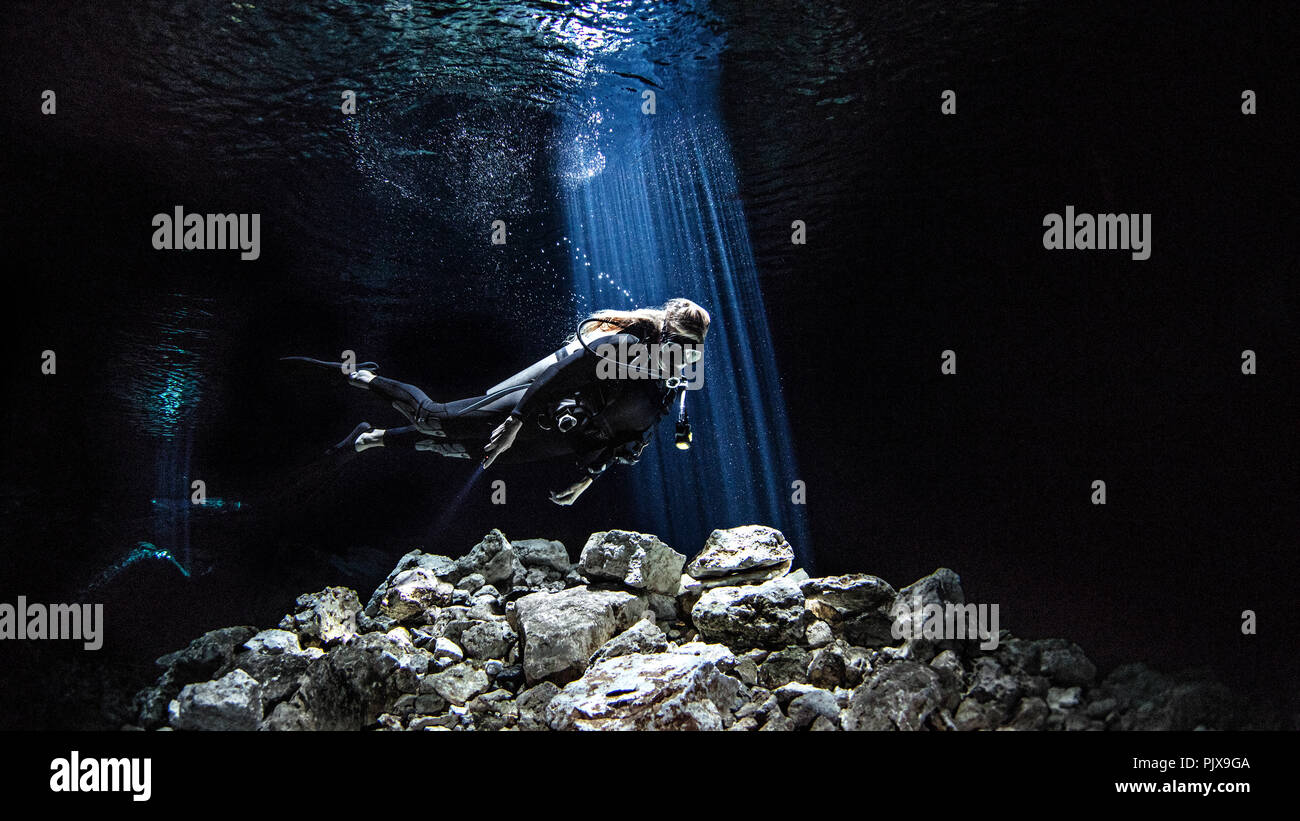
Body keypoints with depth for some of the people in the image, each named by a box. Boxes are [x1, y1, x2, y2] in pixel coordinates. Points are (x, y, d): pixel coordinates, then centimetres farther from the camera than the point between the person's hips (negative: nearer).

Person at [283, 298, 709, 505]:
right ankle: (365, 377, 23)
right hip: (527, 404, -7)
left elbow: (615, 437, 12)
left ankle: (372, 437, 36)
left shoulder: (667, 391, 1)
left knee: (453, 448, 19)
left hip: (549, 434, 7)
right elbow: (559, 371, -27)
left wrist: (587, 476, 7)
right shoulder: (624, 346, -23)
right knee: (433, 419, 2)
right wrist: (514, 422, -30)